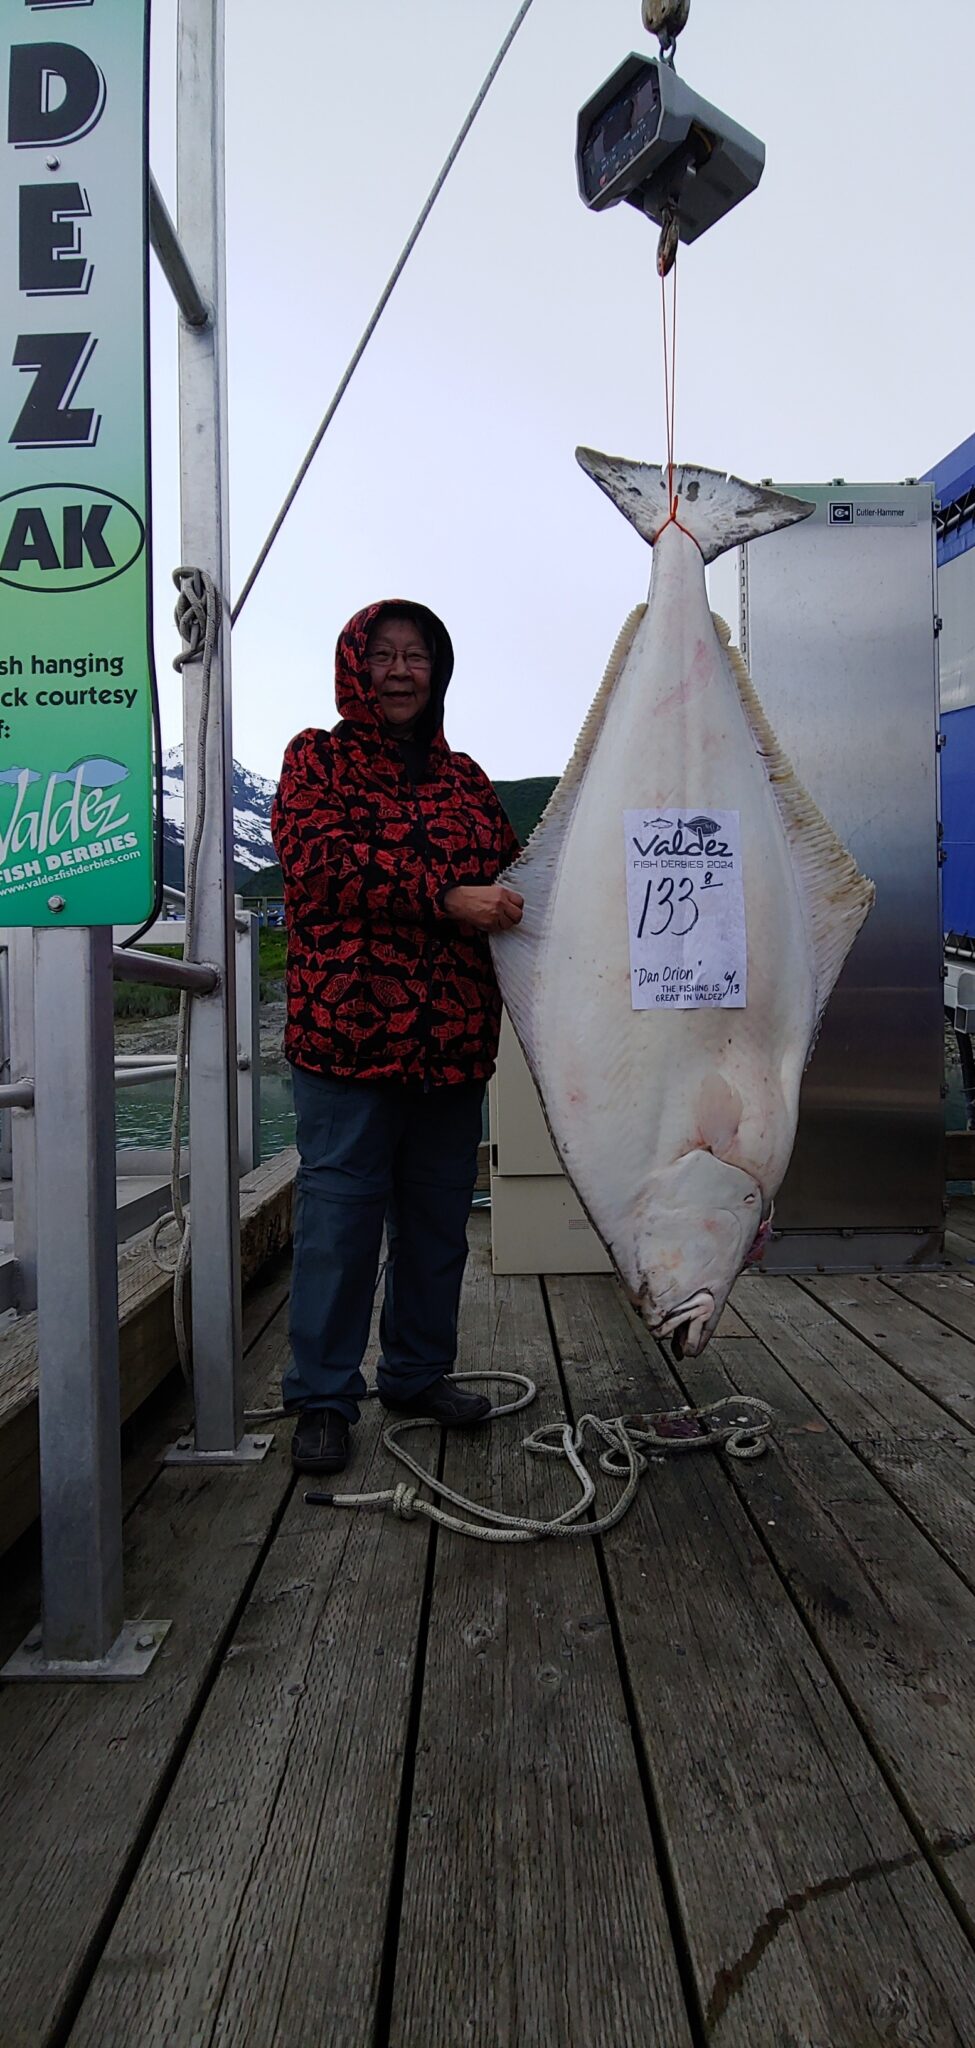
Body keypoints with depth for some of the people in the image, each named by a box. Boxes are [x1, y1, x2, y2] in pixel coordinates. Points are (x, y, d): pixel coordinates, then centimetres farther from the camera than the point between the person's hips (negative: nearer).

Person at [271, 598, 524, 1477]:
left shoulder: (462, 776, 20)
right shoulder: (318, 759, 5)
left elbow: (510, 868, 23)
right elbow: (320, 861, -12)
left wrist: (522, 898, -2)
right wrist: (446, 899, -19)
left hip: (452, 1037, 5)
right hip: (347, 1032, -5)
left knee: (440, 1214, 12)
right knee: (340, 1213, -3)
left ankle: (420, 1373, 28)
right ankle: (323, 1399, 10)